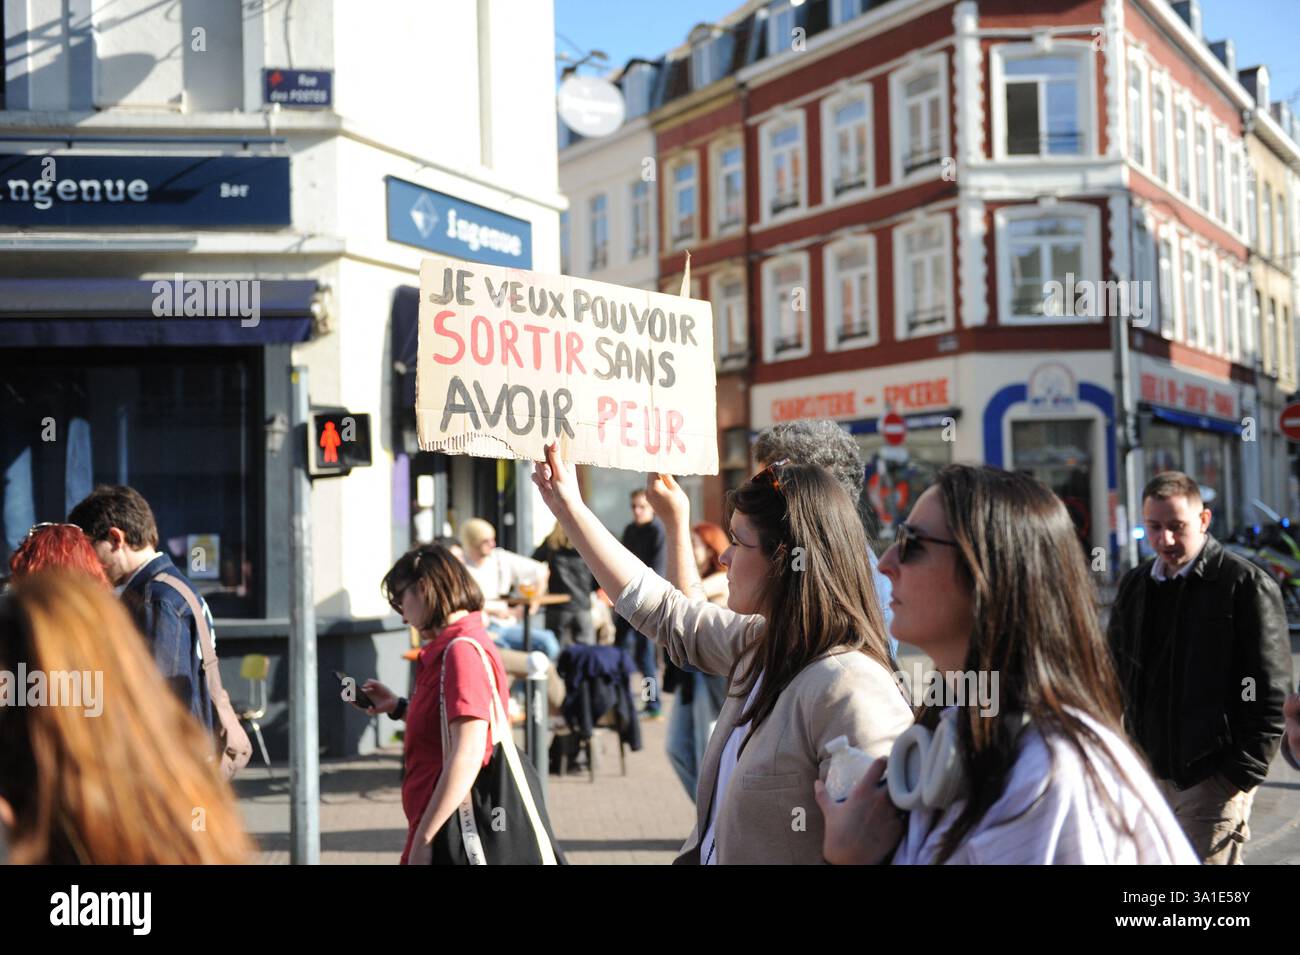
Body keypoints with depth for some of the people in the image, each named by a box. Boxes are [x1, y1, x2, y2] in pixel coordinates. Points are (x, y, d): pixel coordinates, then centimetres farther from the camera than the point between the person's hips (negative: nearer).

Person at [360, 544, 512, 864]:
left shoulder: (461, 650, -17)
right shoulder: (449, 648, 14)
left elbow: (468, 754, -25)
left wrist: (423, 839, -23)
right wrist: (398, 707, 15)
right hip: (448, 832, 10)